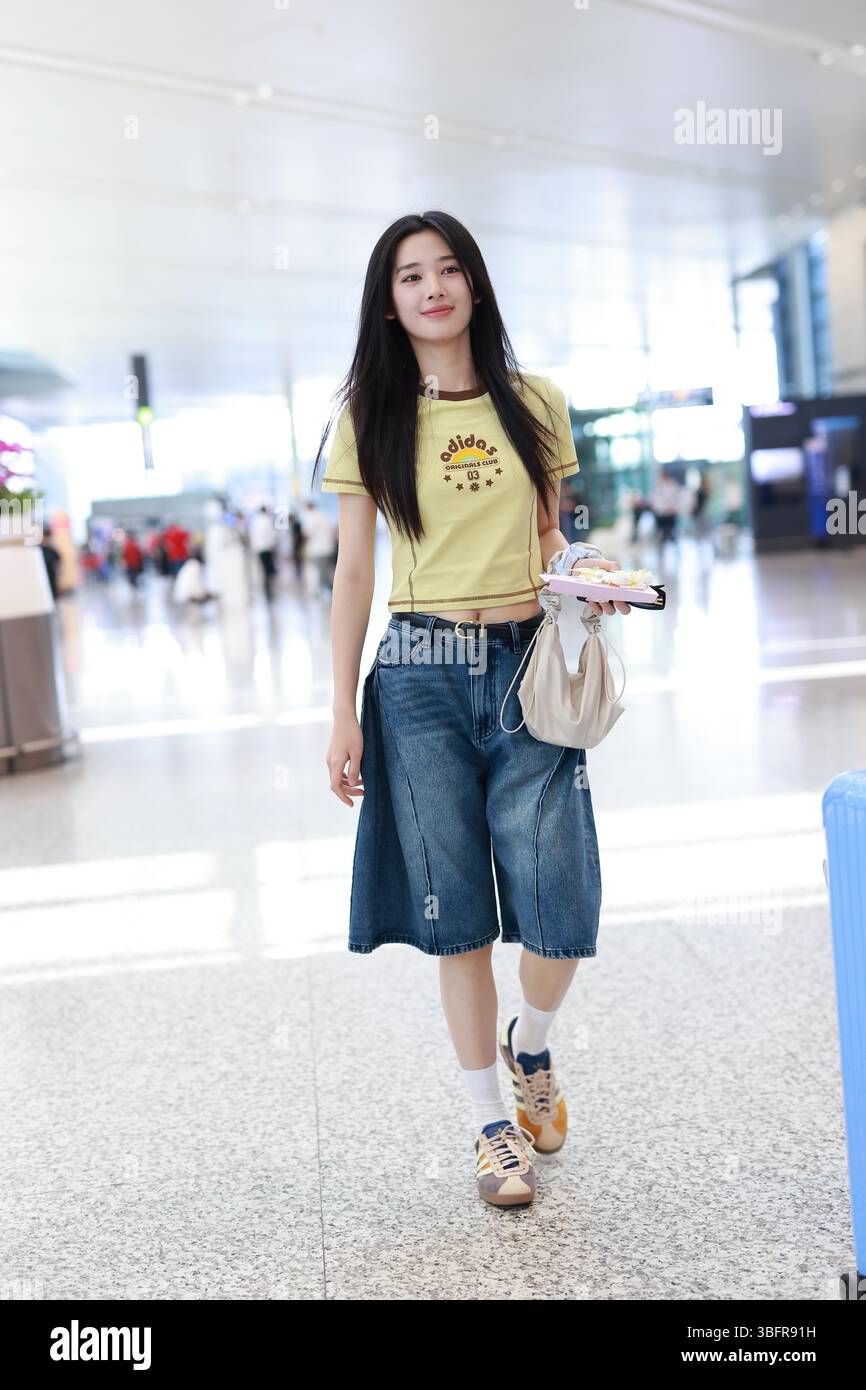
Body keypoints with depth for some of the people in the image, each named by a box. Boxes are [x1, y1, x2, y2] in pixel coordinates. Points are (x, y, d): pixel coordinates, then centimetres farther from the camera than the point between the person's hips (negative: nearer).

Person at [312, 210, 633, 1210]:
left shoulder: (535, 405, 8)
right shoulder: (369, 419, 4)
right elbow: (354, 572, 3)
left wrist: (588, 575, -6)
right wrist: (342, 714, 0)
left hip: (529, 665, 1)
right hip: (421, 676, -1)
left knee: (559, 909, -6)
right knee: (456, 908, 4)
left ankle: (530, 1046, 29)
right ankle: (491, 1120, 23)